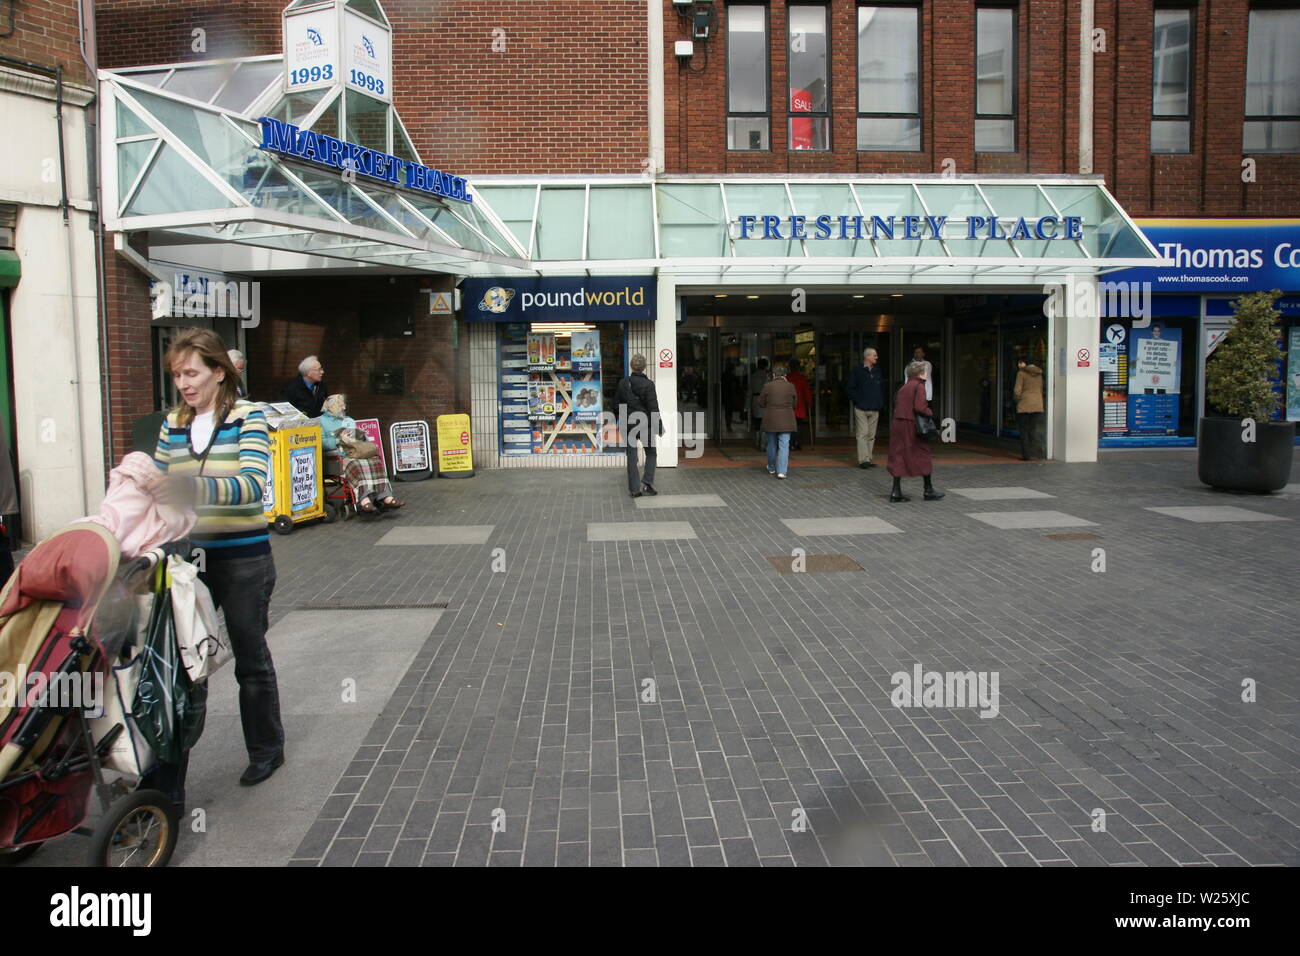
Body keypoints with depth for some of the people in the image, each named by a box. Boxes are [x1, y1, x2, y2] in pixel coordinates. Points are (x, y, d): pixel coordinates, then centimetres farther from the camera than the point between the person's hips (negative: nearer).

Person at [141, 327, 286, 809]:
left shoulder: (247, 418, -8)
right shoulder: (173, 425, 8)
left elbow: (253, 484, -23)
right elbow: (159, 484, 13)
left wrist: (193, 486, -38)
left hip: (243, 558, -4)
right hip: (188, 556, 4)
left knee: (251, 656, 13)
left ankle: (266, 748, 34)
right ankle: (163, 784, 7)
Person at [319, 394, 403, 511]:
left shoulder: (349, 420, 33)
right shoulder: (321, 421, 14)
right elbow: (321, 443, -4)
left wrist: (362, 436, 3)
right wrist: (337, 441, -15)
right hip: (337, 455, -5)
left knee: (375, 462, -26)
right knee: (356, 465, -37)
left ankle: (385, 497, -38)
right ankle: (364, 500, -51)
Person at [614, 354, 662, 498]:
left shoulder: (623, 383, -2)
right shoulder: (648, 384, -13)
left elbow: (616, 404, 6)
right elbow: (654, 408, -14)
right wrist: (659, 427, -8)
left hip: (628, 425, 3)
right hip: (645, 424, -2)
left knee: (631, 457, 7)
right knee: (651, 453, 16)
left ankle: (634, 489, 6)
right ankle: (648, 482, 1)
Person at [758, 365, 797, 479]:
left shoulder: (767, 386, -5)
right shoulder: (790, 387, -2)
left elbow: (761, 403, 1)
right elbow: (794, 404, 7)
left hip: (771, 420, 0)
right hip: (785, 421, 0)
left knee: (772, 444, 15)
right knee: (784, 445, 0)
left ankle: (772, 468, 30)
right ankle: (781, 471, -11)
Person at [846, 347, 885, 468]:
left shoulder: (877, 372, 14)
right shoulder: (857, 371, -3)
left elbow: (882, 389, 22)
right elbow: (849, 388, -2)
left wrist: (882, 404, 12)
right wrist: (857, 400, -8)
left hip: (875, 409, 6)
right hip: (861, 408, -6)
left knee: (871, 435, 7)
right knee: (863, 434, -8)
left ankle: (868, 459, 12)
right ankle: (863, 459, -9)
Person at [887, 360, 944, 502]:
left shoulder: (903, 387, 15)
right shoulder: (919, 386, -9)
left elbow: (896, 404, 15)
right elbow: (919, 407, -19)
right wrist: (930, 412, -2)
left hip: (897, 424, 7)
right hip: (911, 425, -7)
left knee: (899, 457, 7)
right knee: (923, 456, 5)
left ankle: (896, 492, 4)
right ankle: (928, 490, 12)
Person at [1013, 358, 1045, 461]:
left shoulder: (1021, 373, -8)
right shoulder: (1039, 373, 10)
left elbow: (1017, 391, -11)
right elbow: (1041, 390, 15)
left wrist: (1017, 401, 5)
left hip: (1024, 406, -4)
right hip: (1037, 405, 4)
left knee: (1024, 430, 3)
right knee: (1035, 429, 10)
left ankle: (1025, 455, 3)